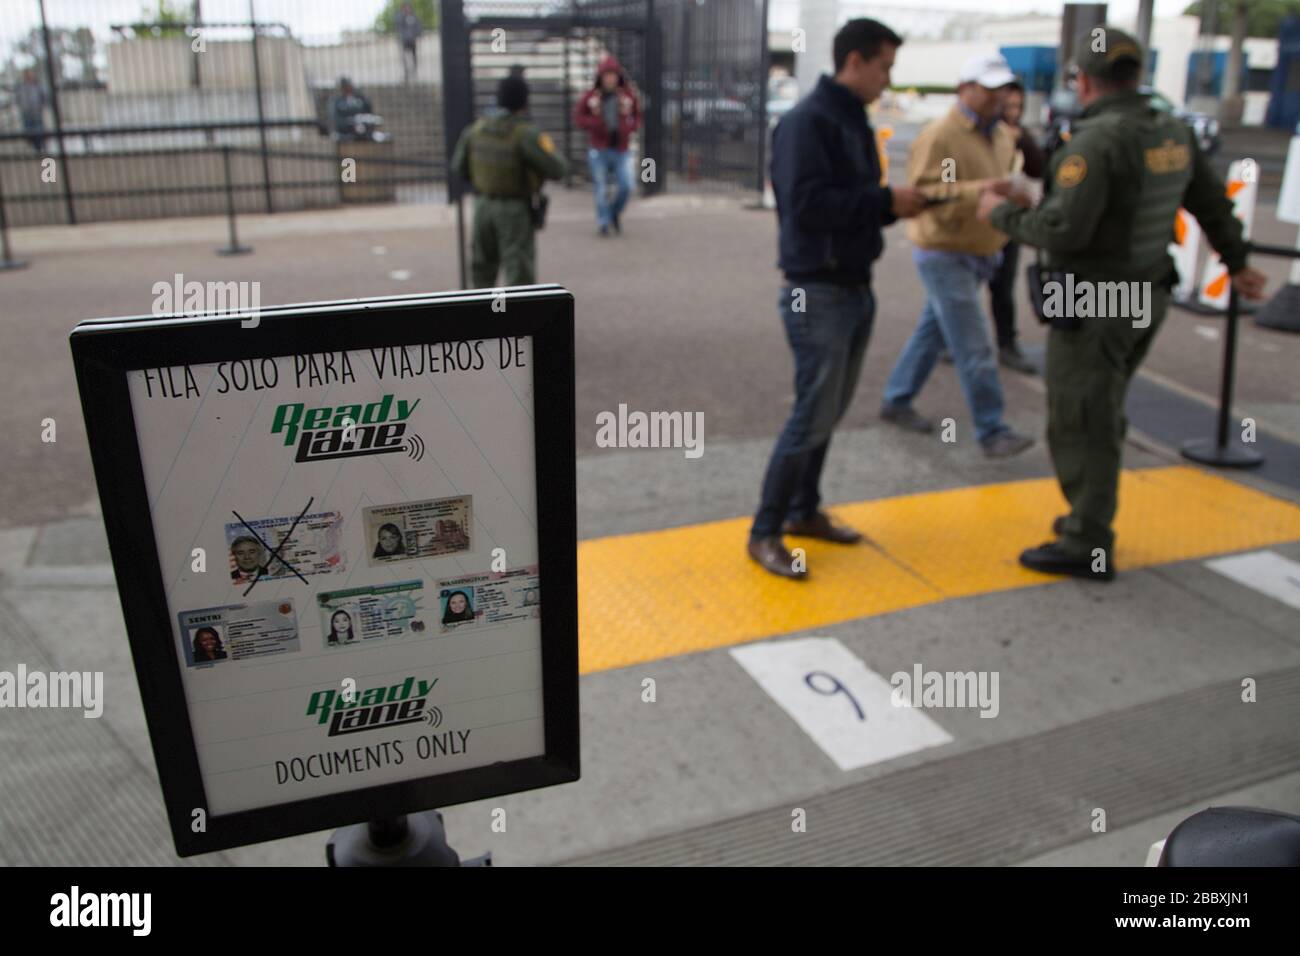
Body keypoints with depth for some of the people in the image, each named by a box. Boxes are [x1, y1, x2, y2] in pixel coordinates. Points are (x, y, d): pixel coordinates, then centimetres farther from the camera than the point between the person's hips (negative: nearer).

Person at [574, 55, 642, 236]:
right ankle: (603, 222, 14)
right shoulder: (591, 96, -2)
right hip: (598, 149, -1)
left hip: (620, 150, 1)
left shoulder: (629, 95, 1)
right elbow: (578, 116, 4)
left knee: (626, 186, -6)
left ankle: (615, 212, 21)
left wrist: (630, 127, -8)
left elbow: (637, 116, 13)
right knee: (601, 188, 1)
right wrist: (595, 124, -13)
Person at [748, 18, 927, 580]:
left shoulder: (856, 123, 14)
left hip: (856, 288, 9)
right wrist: (886, 201, -19)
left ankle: (804, 511, 28)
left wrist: (896, 204, -2)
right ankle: (764, 533, 4)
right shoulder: (807, 121, -14)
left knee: (829, 411, 15)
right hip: (817, 292, -9)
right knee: (813, 415, -7)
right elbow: (806, 204, -25)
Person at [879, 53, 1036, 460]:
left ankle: (896, 401, 32)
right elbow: (926, 196, -27)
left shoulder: (1001, 134, 10)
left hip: (977, 254, 9)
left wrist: (1013, 196, 1)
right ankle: (992, 432, 0)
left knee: (932, 332, 18)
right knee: (974, 349, -7)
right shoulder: (939, 136, -18)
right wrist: (984, 190, -36)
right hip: (944, 254, -9)